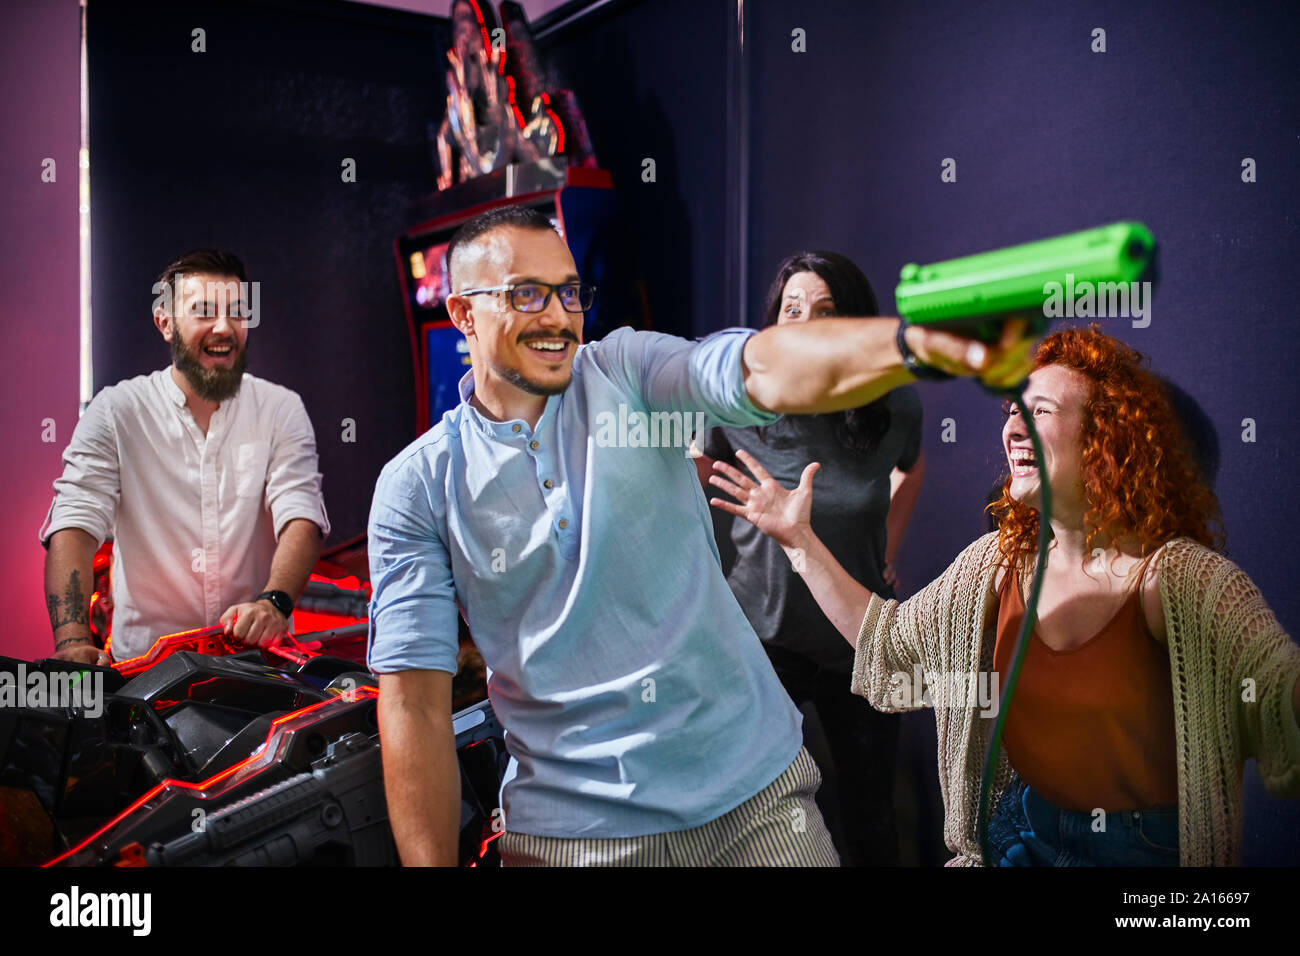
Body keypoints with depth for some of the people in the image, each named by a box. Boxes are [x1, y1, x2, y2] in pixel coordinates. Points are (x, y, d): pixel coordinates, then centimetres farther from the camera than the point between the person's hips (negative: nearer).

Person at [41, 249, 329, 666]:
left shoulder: (281, 410, 6)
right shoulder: (114, 412, 3)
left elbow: (301, 518, -6)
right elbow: (74, 525, -7)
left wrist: (274, 600, -27)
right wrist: (74, 640, -24)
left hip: (257, 652, 0)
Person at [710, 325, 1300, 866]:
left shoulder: (1182, 577, -17)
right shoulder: (997, 563, 1)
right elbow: (889, 641, 10)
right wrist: (800, 538, 8)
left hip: (1150, 848, -4)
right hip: (1020, 835, 5)